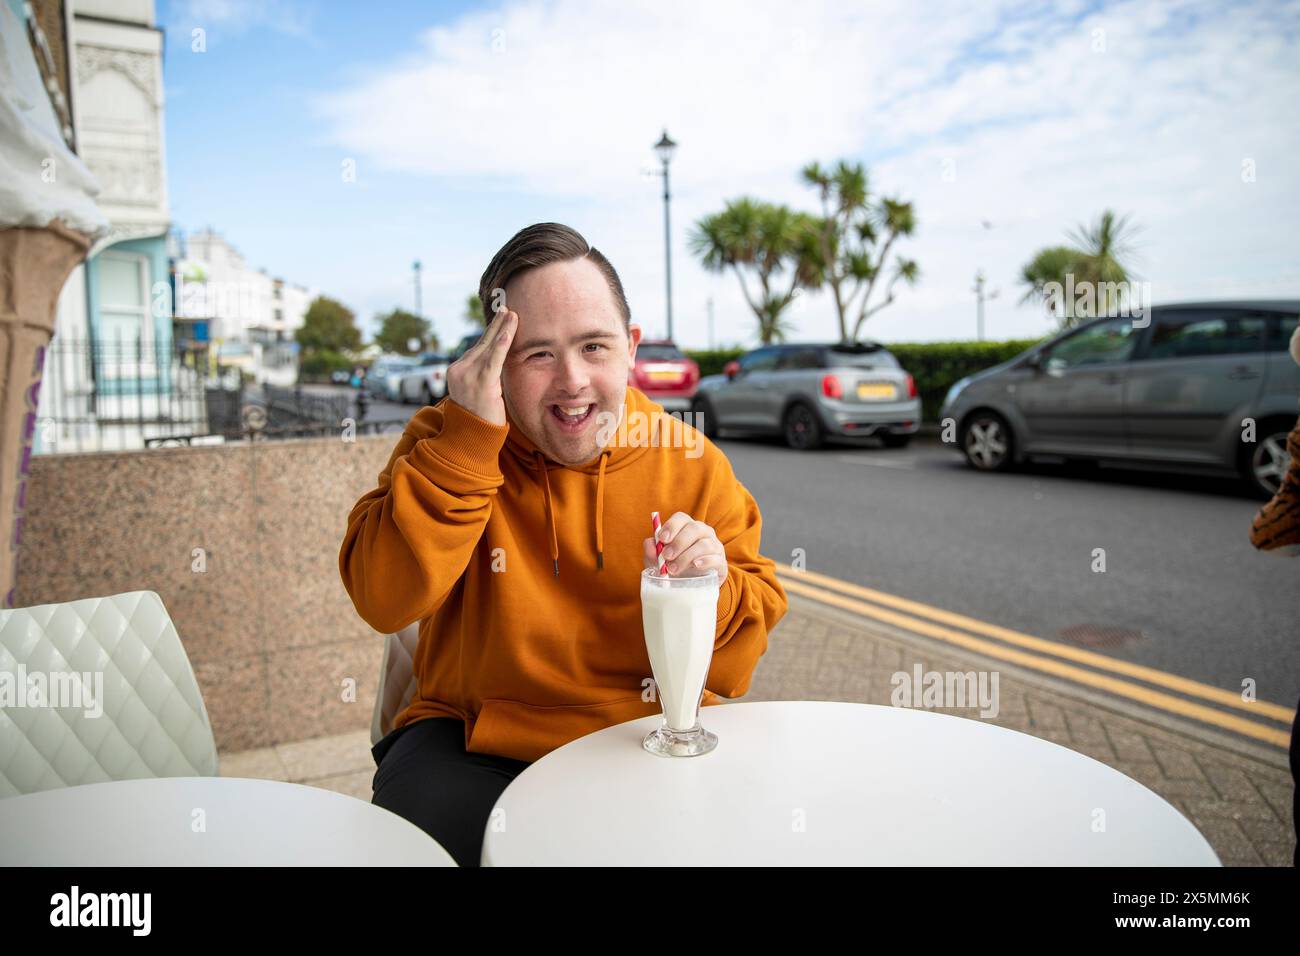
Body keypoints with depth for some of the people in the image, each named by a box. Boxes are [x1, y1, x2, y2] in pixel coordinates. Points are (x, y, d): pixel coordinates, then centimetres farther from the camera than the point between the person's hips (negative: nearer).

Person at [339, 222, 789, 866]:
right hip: (480, 738, 0)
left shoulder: (693, 463, -1)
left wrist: (709, 593, -18)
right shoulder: (445, 444, -3)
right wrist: (467, 439, -24)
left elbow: (754, 632, 6)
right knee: (418, 818, -28)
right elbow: (383, 601, -18)